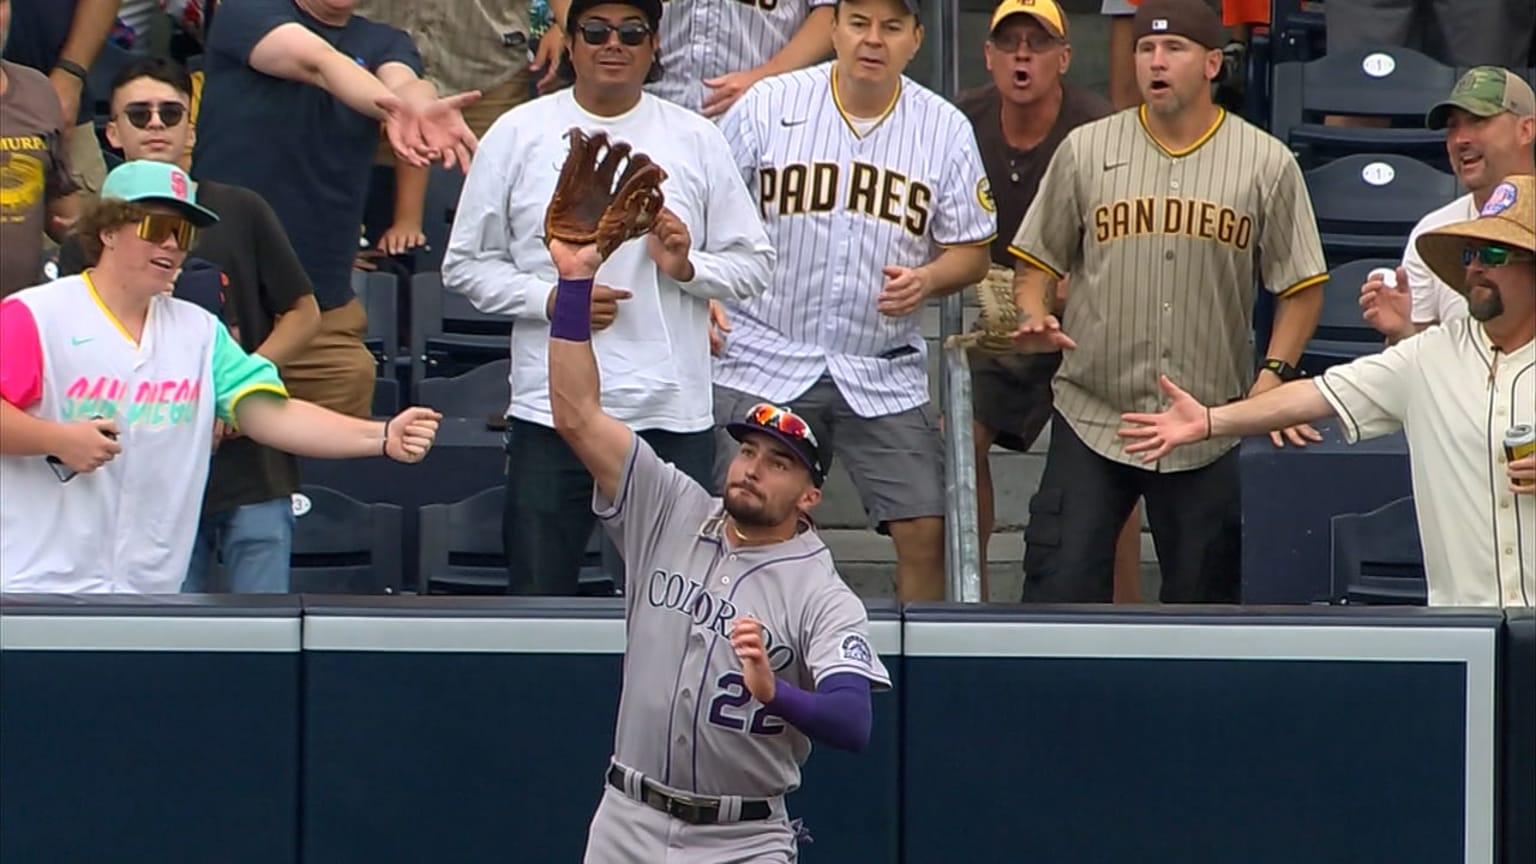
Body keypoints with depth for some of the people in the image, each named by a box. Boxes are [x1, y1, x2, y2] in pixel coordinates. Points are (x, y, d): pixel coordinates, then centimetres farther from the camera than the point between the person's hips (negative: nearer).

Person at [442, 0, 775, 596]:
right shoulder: (519, 134, 5)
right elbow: (466, 264, 5)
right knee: (538, 598, 3)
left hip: (672, 417, 1)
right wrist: (552, 299, -10)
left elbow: (753, 263, 10)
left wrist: (687, 267, -10)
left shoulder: (696, 140, 7)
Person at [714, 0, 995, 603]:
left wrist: (925, 280, -14)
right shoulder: (767, 106, -2)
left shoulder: (946, 129, 2)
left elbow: (972, 253, 6)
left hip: (884, 373, 1)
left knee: (924, 530, -5)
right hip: (761, 360, -1)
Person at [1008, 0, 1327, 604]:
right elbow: (1037, 259, 10)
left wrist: (1274, 374, -7)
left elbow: (1302, 285, 4)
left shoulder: (1266, 164, 1)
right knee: (1059, 589, -6)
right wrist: (1034, 319, -10)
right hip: (1091, 416, 0)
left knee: (1203, 598, 7)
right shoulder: (1086, 151, 4)